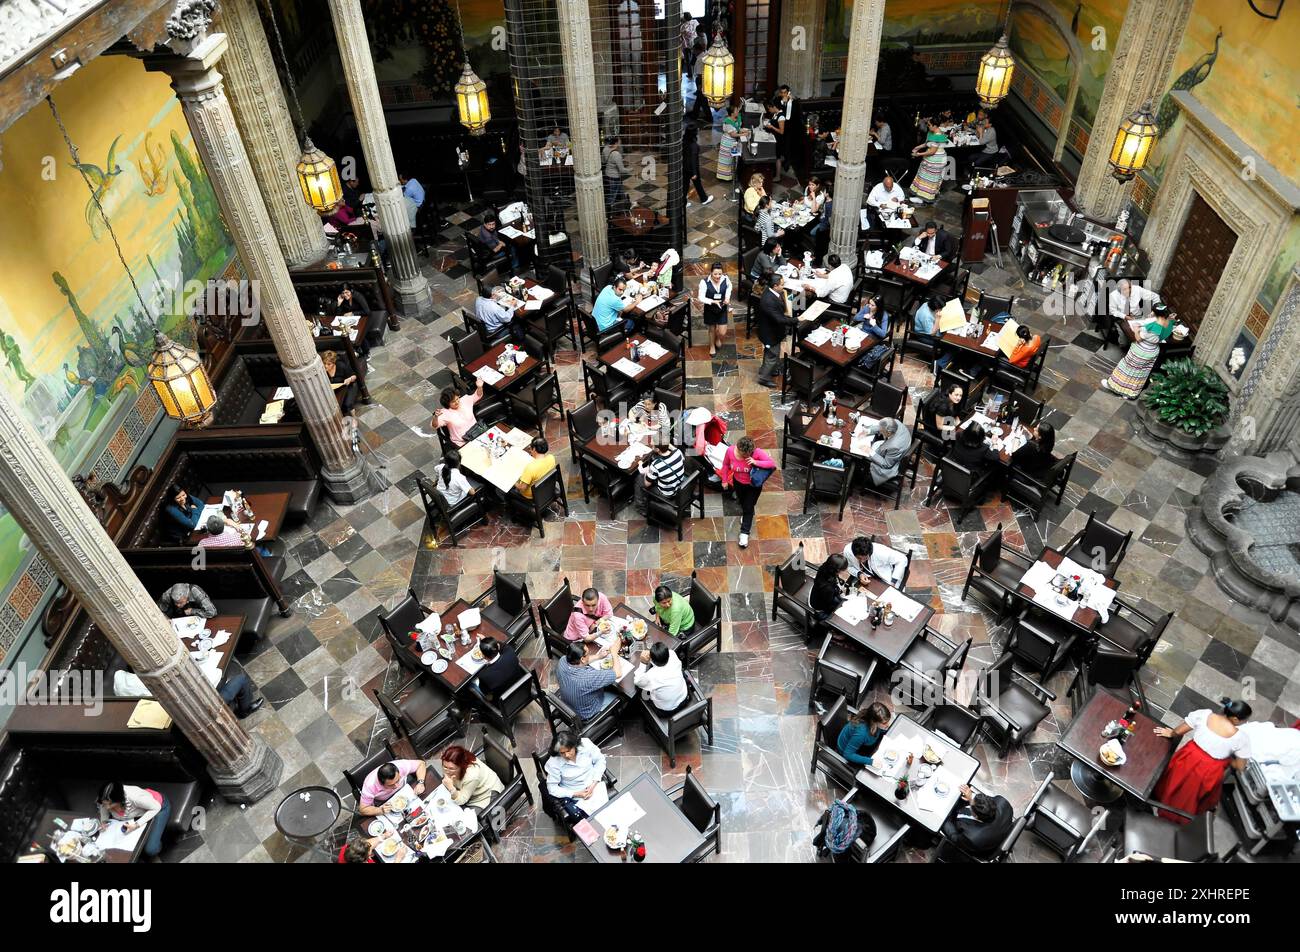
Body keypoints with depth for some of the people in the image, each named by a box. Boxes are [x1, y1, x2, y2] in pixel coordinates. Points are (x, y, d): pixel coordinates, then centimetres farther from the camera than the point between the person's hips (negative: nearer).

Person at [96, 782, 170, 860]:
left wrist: (137, 825, -33)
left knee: (150, 849, -15)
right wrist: (103, 821, -19)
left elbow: (156, 807, -28)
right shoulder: (107, 800, -25)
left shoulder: (134, 796, -41)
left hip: (159, 805, -6)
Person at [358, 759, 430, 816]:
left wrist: (420, 782, -32)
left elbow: (421, 763, -17)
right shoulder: (370, 786, -36)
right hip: (384, 804, -2)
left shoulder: (401, 766, -34)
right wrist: (381, 810, -39)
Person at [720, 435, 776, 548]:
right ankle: (745, 513, 62)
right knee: (742, 502, 29)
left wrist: (756, 462, -44)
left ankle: (744, 534, 19)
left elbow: (773, 463, -31)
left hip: (753, 485, -3)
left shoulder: (757, 452, -34)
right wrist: (724, 480, 1)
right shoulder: (730, 450, -28)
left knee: (748, 508, 5)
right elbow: (725, 464, -8)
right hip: (738, 482, 3)